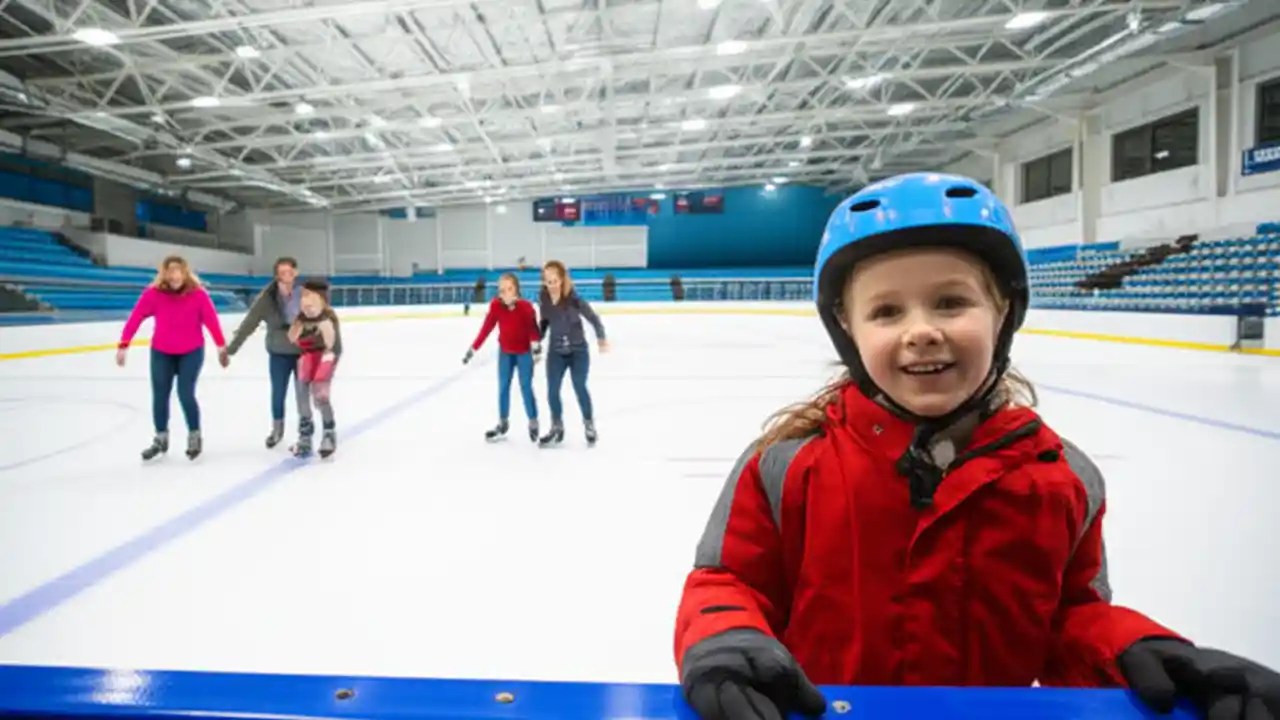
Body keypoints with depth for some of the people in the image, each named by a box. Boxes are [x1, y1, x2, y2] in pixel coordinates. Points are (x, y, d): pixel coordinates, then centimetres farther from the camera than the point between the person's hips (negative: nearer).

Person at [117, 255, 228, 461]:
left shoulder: (198, 294, -17)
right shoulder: (153, 293, -15)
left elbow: (211, 319, -16)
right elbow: (135, 317, -15)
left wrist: (222, 347, -15)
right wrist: (123, 345, -20)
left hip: (191, 352, -2)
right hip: (161, 352, 2)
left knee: (185, 394, -9)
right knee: (159, 396, 8)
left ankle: (195, 436, 15)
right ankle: (160, 438, 29)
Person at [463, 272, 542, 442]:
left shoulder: (526, 307, -25)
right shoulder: (496, 306, -17)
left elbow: (533, 328, -24)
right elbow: (486, 328, -11)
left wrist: (536, 345, -41)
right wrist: (473, 349, -9)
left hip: (524, 352, -3)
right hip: (505, 351, 3)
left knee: (526, 387, -2)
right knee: (503, 387, 9)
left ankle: (533, 423, 13)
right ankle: (502, 423, 23)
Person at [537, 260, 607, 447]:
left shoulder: (574, 298, -19)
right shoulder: (543, 298, -6)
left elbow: (592, 317, -11)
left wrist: (601, 338, -16)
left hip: (578, 350, -3)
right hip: (555, 352, 4)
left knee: (580, 387, -2)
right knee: (552, 390, 2)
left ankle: (589, 425, 20)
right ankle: (557, 428, 21)